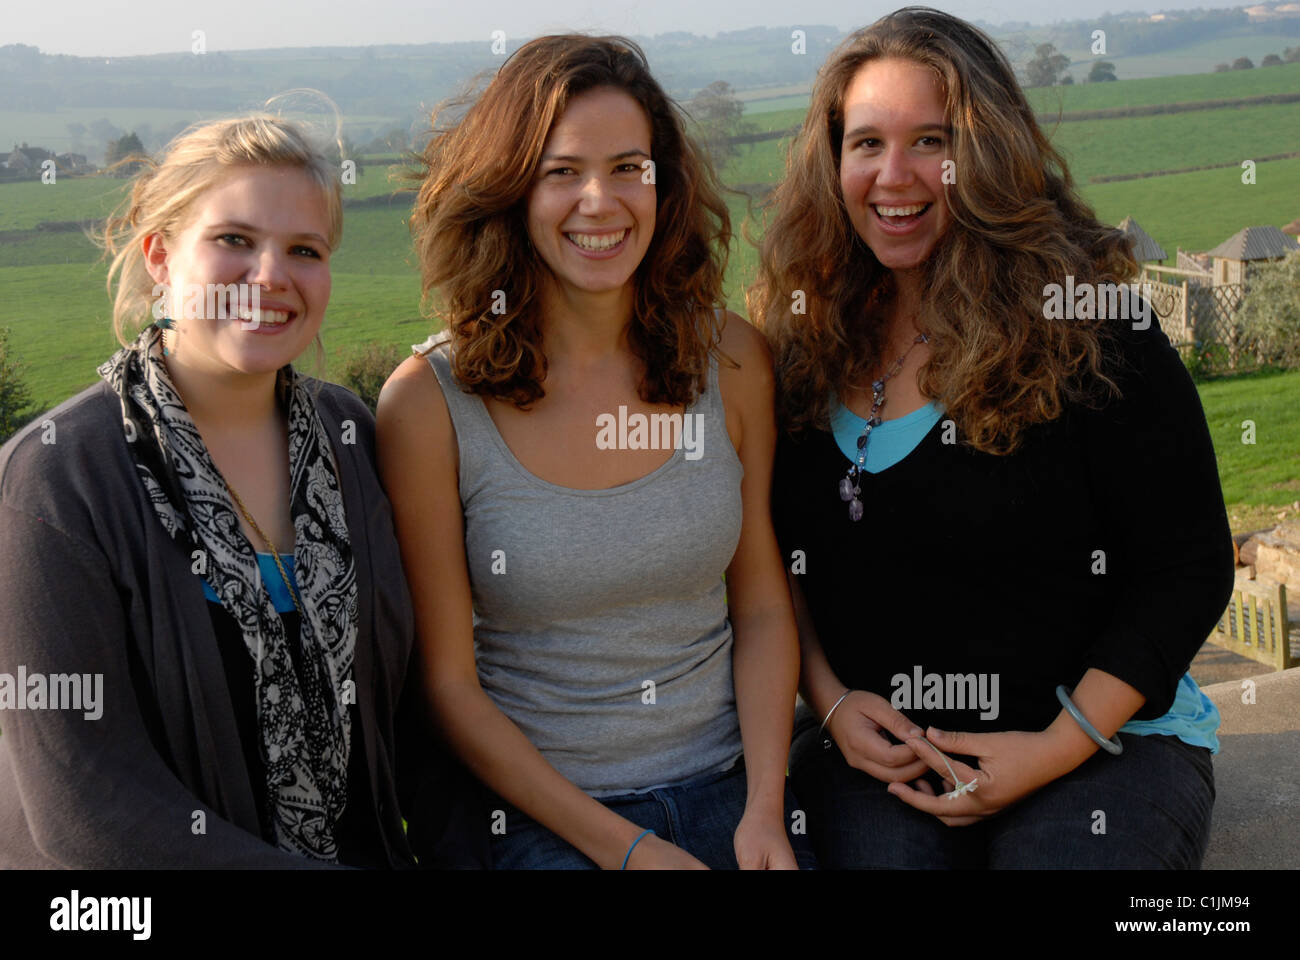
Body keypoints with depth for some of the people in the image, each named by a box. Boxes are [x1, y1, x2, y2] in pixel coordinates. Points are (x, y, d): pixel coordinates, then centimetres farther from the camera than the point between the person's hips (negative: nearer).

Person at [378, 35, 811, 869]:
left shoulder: (731, 359, -1)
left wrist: (764, 810, -6)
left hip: (730, 789, 3)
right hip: (541, 816, -2)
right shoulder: (431, 402, -10)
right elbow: (449, 683, -6)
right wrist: (624, 847, -10)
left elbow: (763, 607, 5)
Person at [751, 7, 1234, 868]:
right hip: (869, 742, 3)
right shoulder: (805, 337, 4)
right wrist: (830, 699, -2)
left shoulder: (1091, 328, -9)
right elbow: (778, 554, 12)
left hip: (1101, 736, -2)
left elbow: (1190, 571, -6)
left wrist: (1057, 748, -12)